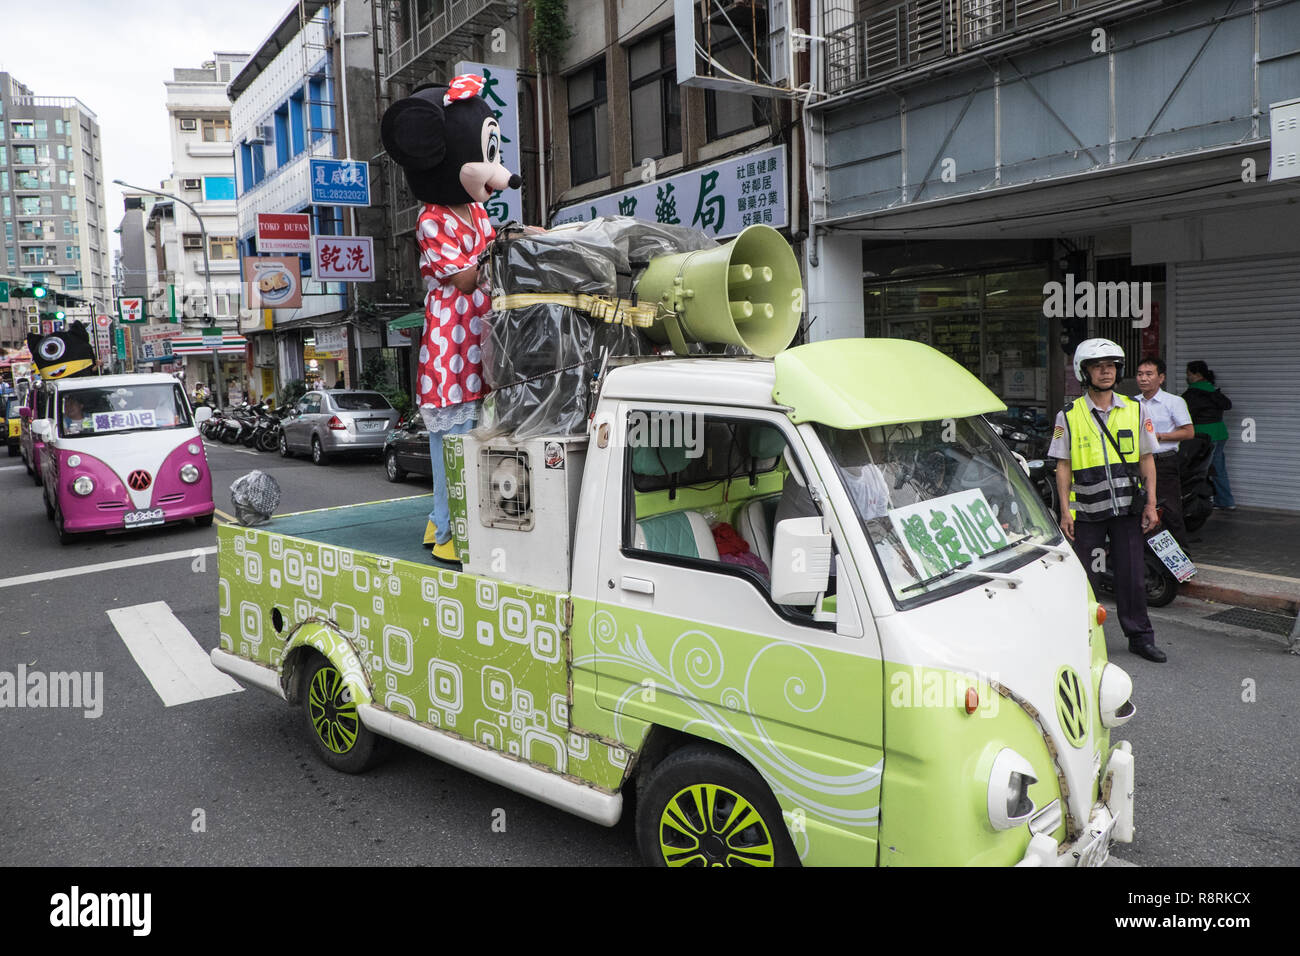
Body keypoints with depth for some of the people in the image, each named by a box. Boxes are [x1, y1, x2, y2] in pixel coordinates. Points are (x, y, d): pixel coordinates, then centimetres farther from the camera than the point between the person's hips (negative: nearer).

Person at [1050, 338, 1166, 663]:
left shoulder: (1134, 410, 7)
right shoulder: (1069, 416, -1)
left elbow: (1146, 459, 9)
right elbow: (1063, 466, 0)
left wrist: (1151, 504, 2)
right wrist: (1065, 510, -5)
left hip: (1128, 509, 2)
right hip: (1087, 512, -2)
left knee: (1132, 575, 6)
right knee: (1084, 577, 4)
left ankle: (1140, 637, 20)